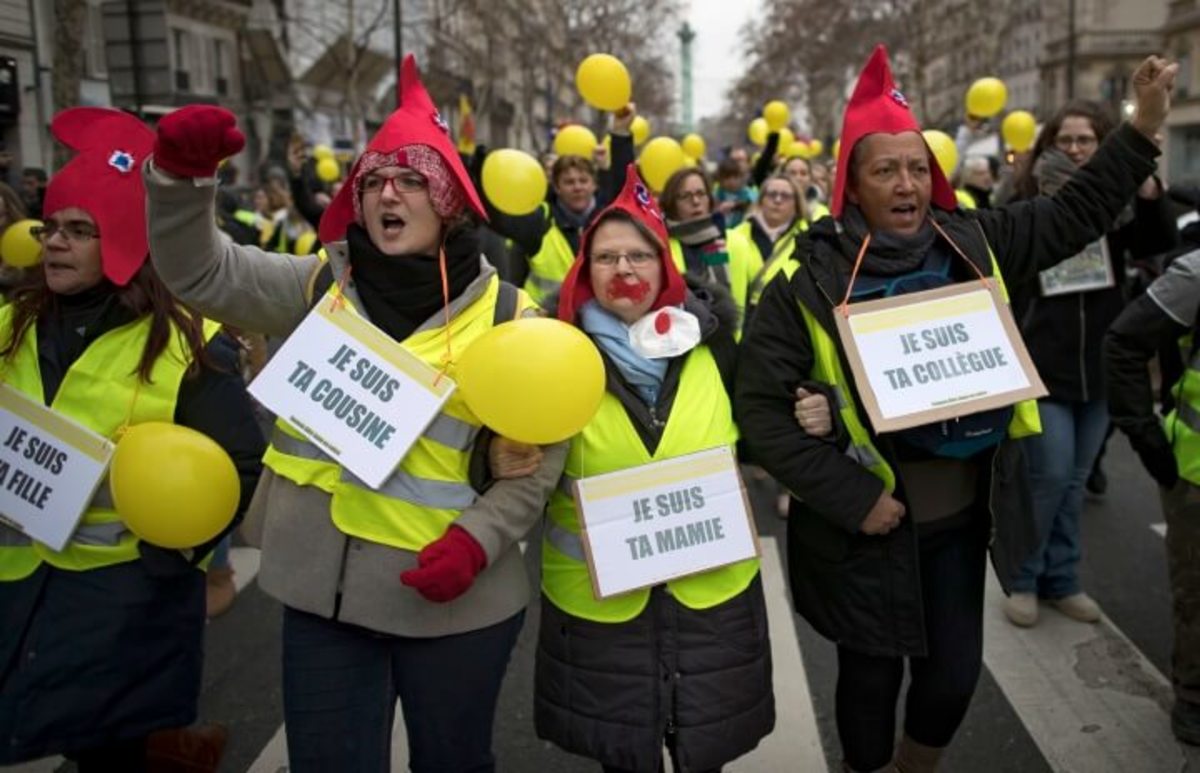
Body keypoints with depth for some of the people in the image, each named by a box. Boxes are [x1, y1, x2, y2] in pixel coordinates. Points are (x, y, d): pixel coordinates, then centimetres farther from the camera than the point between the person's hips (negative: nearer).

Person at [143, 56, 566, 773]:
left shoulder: (505, 313, -6)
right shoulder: (322, 285, 2)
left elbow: (541, 454, -4)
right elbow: (198, 269, -1)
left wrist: (477, 539, -17)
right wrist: (183, 171, -18)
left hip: (453, 596, -2)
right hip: (324, 586, 2)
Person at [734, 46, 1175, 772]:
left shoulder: (970, 243, -2)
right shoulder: (809, 278, -16)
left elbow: (1076, 215, 12)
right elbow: (760, 404, -17)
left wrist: (1144, 125, 3)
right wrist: (851, 498, -19)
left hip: (961, 511, 4)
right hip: (864, 520, -4)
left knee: (956, 672, 15)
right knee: (873, 675, 14)